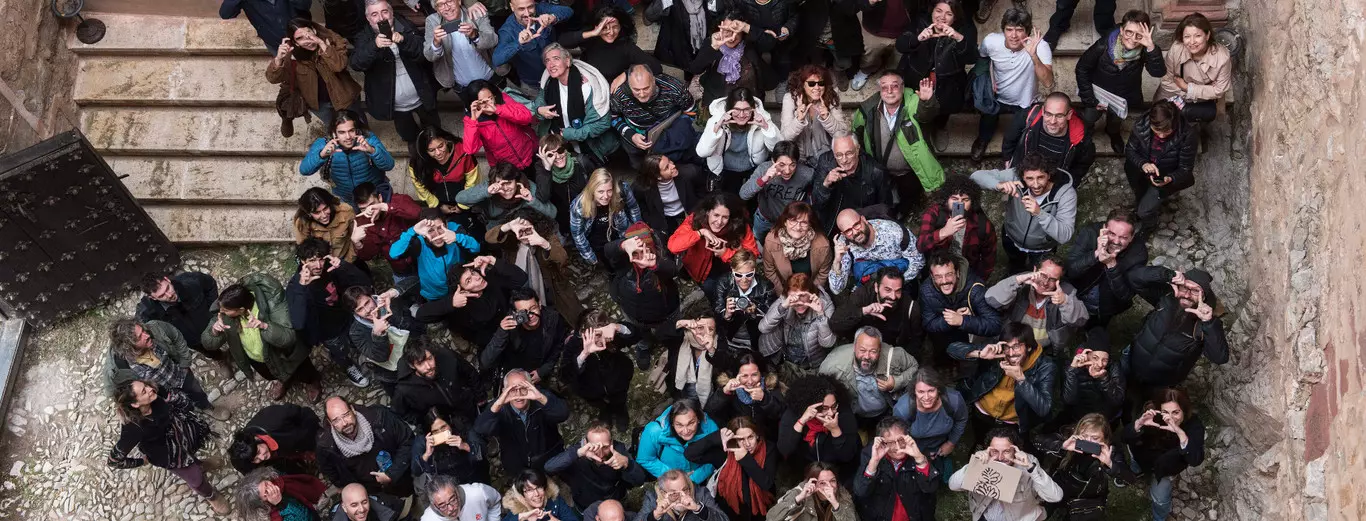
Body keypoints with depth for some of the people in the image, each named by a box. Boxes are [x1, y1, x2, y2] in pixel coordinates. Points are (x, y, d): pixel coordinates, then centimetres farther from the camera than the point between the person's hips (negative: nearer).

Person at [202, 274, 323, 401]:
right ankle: (281, 379, 66)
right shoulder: (223, 313, -29)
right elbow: (208, 343, -22)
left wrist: (264, 325, -61)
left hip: (283, 355, -3)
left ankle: (311, 381, 58)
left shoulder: (272, 304, -42)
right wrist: (214, 331, -44)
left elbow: (288, 338, -46)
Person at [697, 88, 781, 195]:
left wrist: (766, 126, -35)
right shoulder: (718, 119, -19)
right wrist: (717, 126, -38)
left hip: (755, 169, 1)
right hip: (726, 171, -1)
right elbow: (701, 153, -27)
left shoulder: (761, 117, -18)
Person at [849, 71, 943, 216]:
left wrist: (927, 101, -65)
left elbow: (925, 112, -43)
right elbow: (856, 133, 9)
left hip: (910, 174, -3)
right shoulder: (868, 110, -11)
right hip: (881, 175, 3)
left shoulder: (912, 104, -20)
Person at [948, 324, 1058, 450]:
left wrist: (1020, 378, -38)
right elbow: (953, 348, -17)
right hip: (982, 414, 2)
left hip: (1013, 425, -2)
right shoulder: (997, 351, -18)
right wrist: (979, 354, -36)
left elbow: (1043, 410, -31)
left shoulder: (1045, 366, -23)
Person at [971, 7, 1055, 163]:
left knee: (1011, 147, 2)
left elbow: (1048, 85, -43)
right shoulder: (991, 41, -23)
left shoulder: (1040, 47, -32)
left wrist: (1034, 55, -53)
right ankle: (982, 140, 53)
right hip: (996, 99, 2)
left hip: (1024, 104, -2)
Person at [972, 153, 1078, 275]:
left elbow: (1065, 236, -40)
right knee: (1013, 275, 31)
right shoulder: (1015, 176, -31)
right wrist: (999, 185, -50)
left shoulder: (1066, 192, -36)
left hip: (1043, 250, -2)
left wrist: (1039, 213, -54)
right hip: (1012, 241, 2)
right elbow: (977, 176, -29)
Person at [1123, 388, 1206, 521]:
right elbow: (1125, 438, -30)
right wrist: (1139, 423, -50)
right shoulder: (1153, 414, -31)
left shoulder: (1194, 423, -34)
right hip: (1147, 455, 4)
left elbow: (1196, 460, -46)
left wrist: (1180, 432, -59)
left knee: (1160, 498, -11)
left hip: (1170, 464, -4)